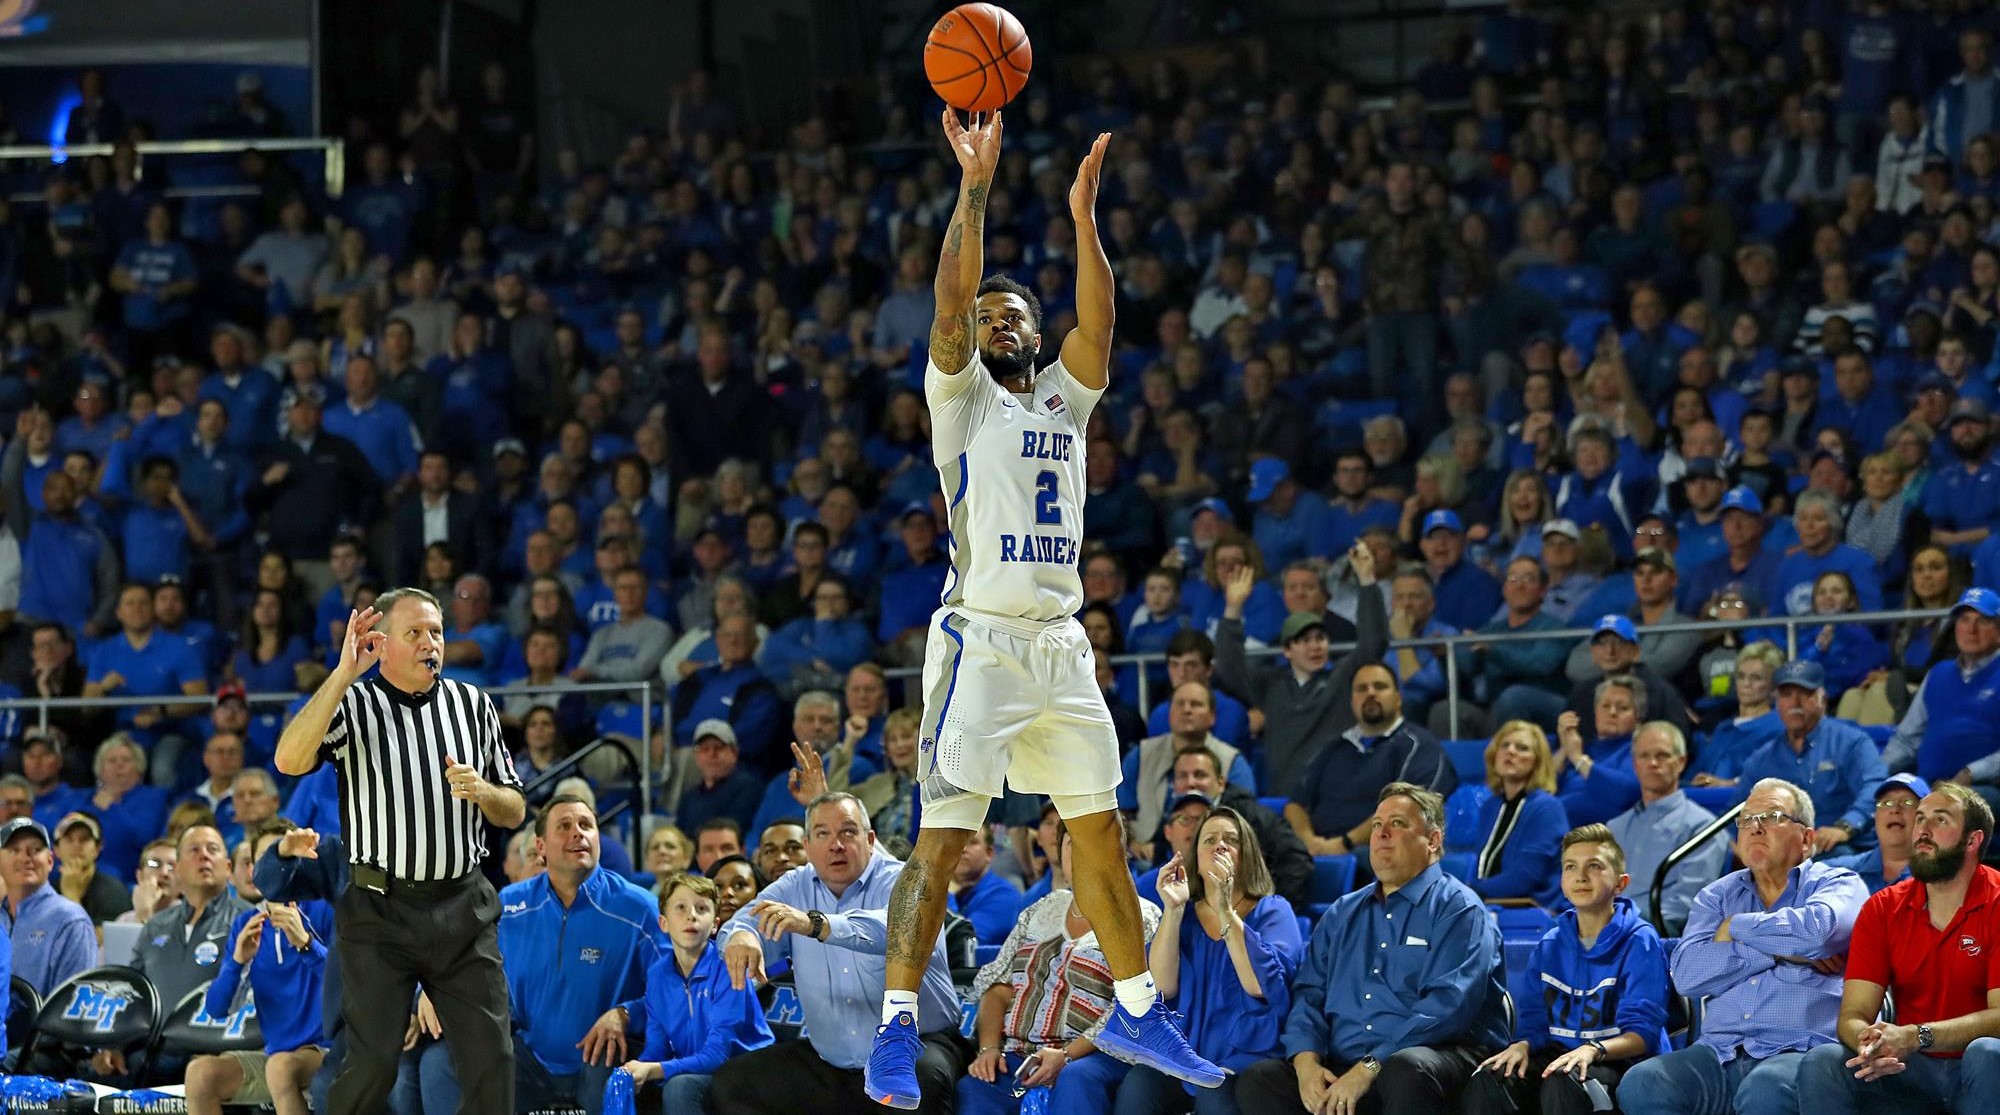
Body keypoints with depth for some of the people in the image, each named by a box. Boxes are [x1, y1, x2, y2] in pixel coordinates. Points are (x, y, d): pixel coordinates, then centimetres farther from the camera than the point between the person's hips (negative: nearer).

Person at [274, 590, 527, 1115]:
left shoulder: (472, 705, 11)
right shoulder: (353, 706, 0)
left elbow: (514, 813, 16)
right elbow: (290, 760, -21)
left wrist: (482, 791, -8)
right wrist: (344, 673, -21)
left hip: (463, 909, 3)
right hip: (380, 909, -3)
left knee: (493, 1056, -1)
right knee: (372, 1062, -5)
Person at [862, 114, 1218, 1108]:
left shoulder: (1064, 399, 16)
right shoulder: (962, 395, 3)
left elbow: (1097, 323, -1)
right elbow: (951, 299, -13)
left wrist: (1084, 220, -12)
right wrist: (974, 192, -21)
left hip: (1061, 643, 6)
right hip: (982, 641, -6)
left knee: (1100, 831, 12)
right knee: (941, 839, -12)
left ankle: (1135, 1013, 23)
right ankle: (896, 1033, -14)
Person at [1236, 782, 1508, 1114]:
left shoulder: (1458, 910, 2)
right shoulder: (1342, 915, 23)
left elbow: (1449, 1004, -12)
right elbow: (1308, 995, 15)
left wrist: (1370, 1069, -20)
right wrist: (1306, 1061, -8)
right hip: (1340, 1069, 6)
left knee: (1407, 1069, -41)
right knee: (1256, 1080, -19)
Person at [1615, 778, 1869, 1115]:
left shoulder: (1838, 885, 11)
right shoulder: (1717, 896, 23)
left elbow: (1816, 930, -16)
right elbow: (1687, 973, 4)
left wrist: (1736, 927, 1)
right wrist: (1780, 951, -4)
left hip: (1801, 1052, -4)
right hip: (1720, 1053, 4)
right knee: (1640, 1085, -27)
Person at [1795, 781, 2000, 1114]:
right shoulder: (1883, 909, 6)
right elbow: (1853, 1017, -2)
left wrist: (1915, 1037, -31)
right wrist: (1871, 1044, -28)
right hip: (1912, 1071, 3)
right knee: (1821, 1064, -24)